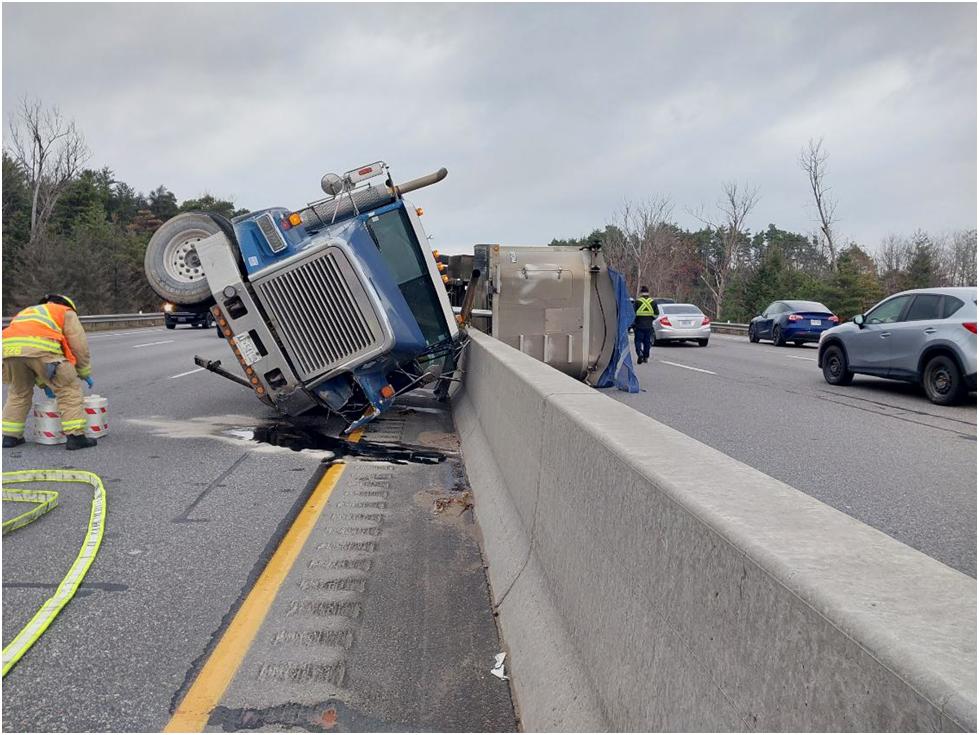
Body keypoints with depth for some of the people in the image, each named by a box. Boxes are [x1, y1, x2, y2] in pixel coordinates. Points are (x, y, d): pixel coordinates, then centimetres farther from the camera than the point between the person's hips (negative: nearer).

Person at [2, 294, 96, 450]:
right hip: (42, 348, -5)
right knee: (69, 389, 6)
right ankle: (76, 436, 1)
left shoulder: (28, 313, 43)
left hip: (10, 348, 6)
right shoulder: (67, 312, 27)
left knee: (18, 393, 27)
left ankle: (10, 436, 28)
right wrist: (85, 373, 30)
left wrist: (43, 383, 44)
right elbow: (79, 345, 18)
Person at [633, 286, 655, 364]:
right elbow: (656, 314, 7)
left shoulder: (638, 301, -7)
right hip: (649, 326, 3)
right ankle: (646, 357, 15)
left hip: (639, 325, -3)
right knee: (647, 341, 12)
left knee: (638, 340, 2)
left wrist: (633, 324, 5)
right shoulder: (652, 302, 5)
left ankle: (640, 353, -20)